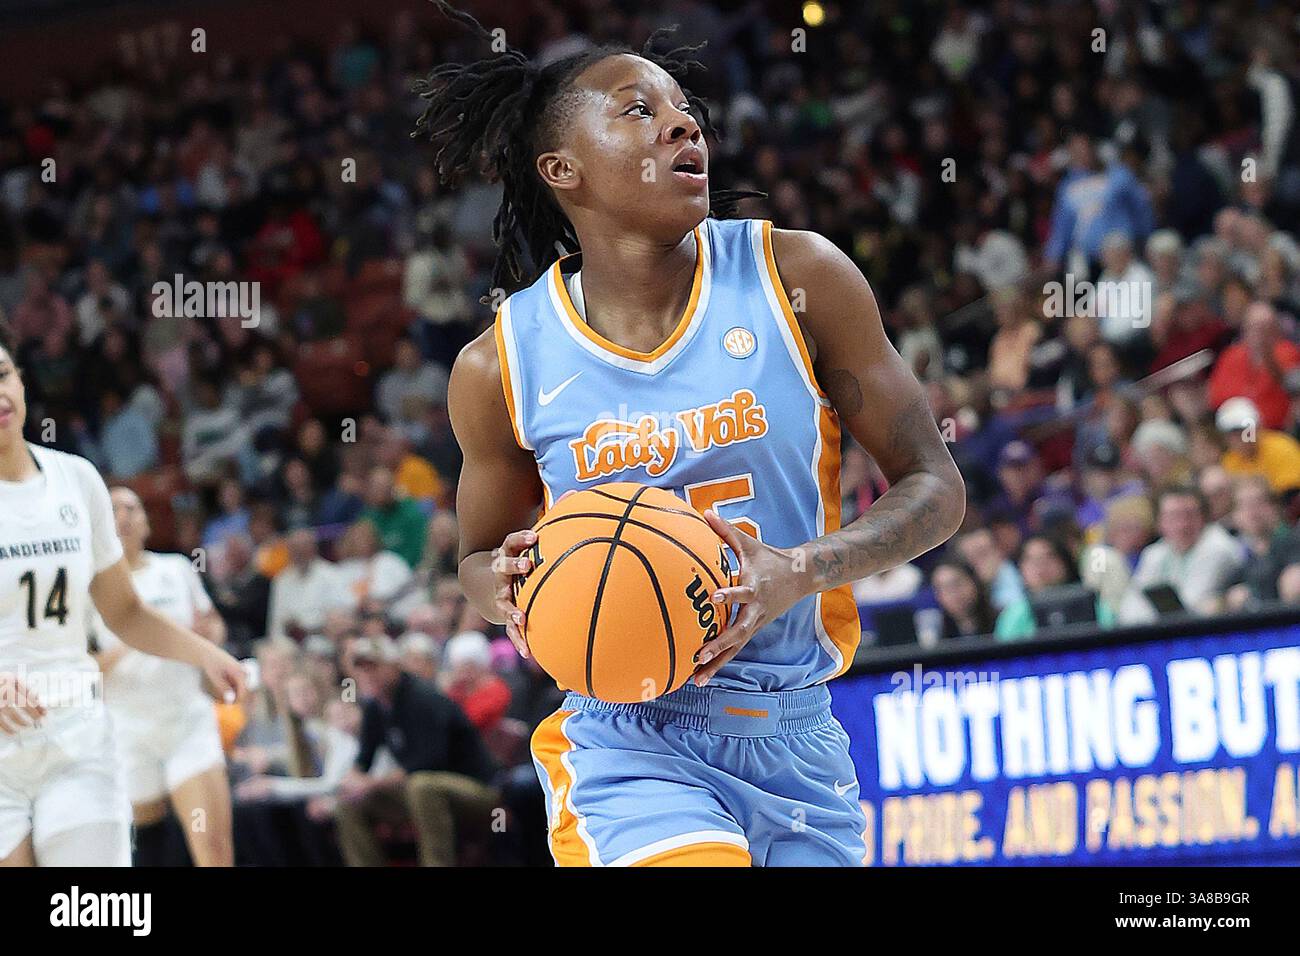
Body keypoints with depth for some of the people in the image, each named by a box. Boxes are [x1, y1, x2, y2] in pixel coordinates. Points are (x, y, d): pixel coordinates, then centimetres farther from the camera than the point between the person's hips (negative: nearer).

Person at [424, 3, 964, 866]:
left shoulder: (796, 278, -5)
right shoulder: (502, 365, -4)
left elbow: (934, 486, -1)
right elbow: (479, 557, 13)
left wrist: (803, 571, -19)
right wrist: (505, 585, -11)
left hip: (796, 742, 3)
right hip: (629, 739, -2)